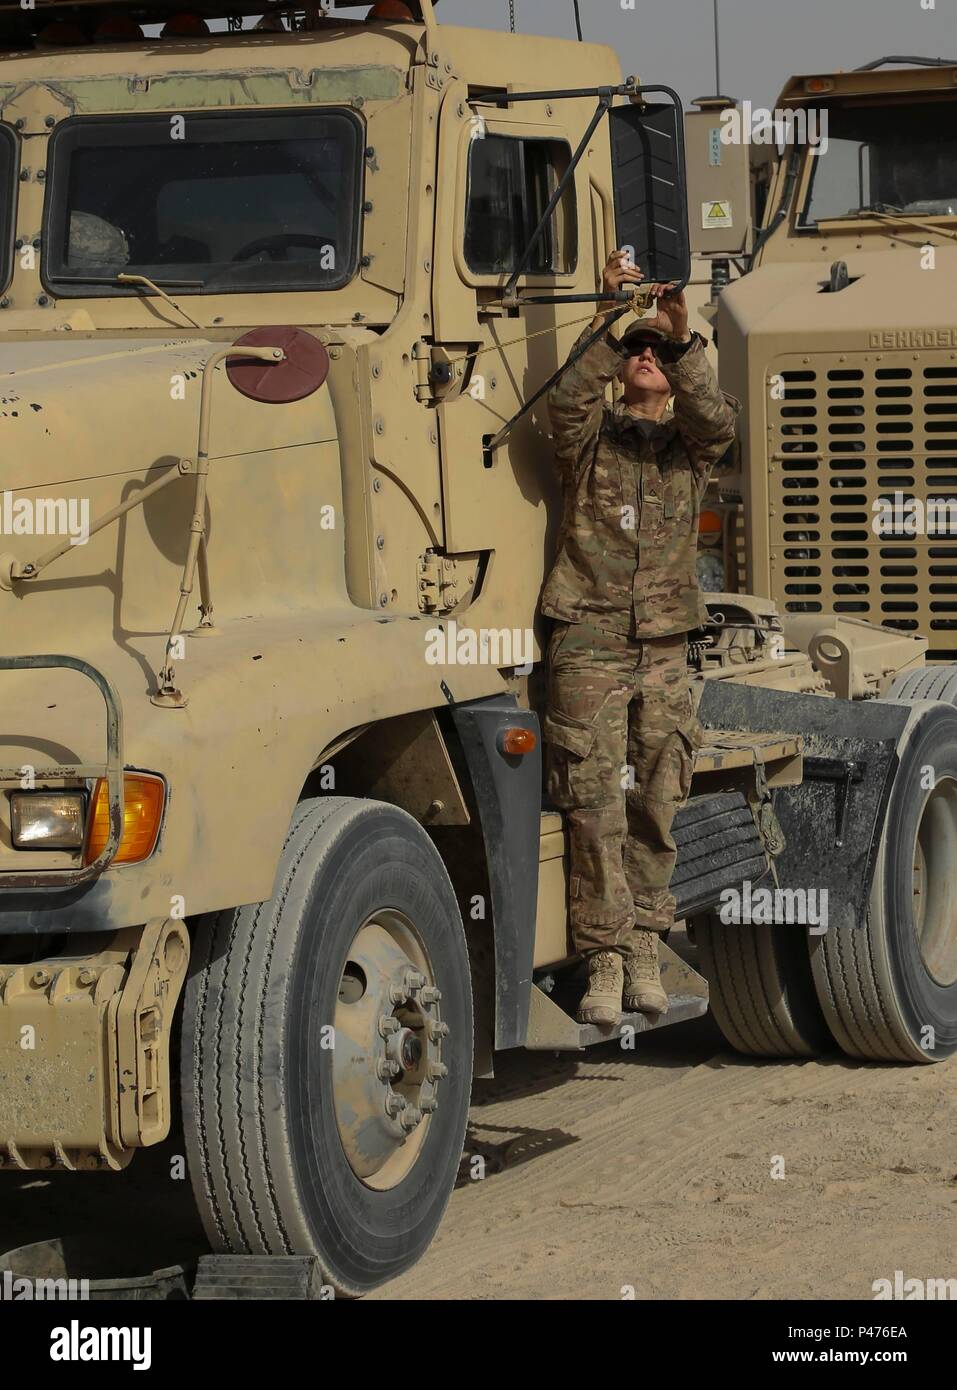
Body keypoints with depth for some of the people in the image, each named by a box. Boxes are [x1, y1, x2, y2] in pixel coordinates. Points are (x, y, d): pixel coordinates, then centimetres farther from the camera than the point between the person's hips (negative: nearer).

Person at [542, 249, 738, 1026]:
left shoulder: (688, 444, 12)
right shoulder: (592, 435, 8)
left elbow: (717, 418, -11)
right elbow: (569, 399, -15)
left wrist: (684, 337, -25)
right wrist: (608, 320, -25)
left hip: (663, 648, 2)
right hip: (589, 642, -2)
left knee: (654, 812, 3)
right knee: (595, 809, -6)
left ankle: (645, 957, 12)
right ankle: (605, 964, -3)